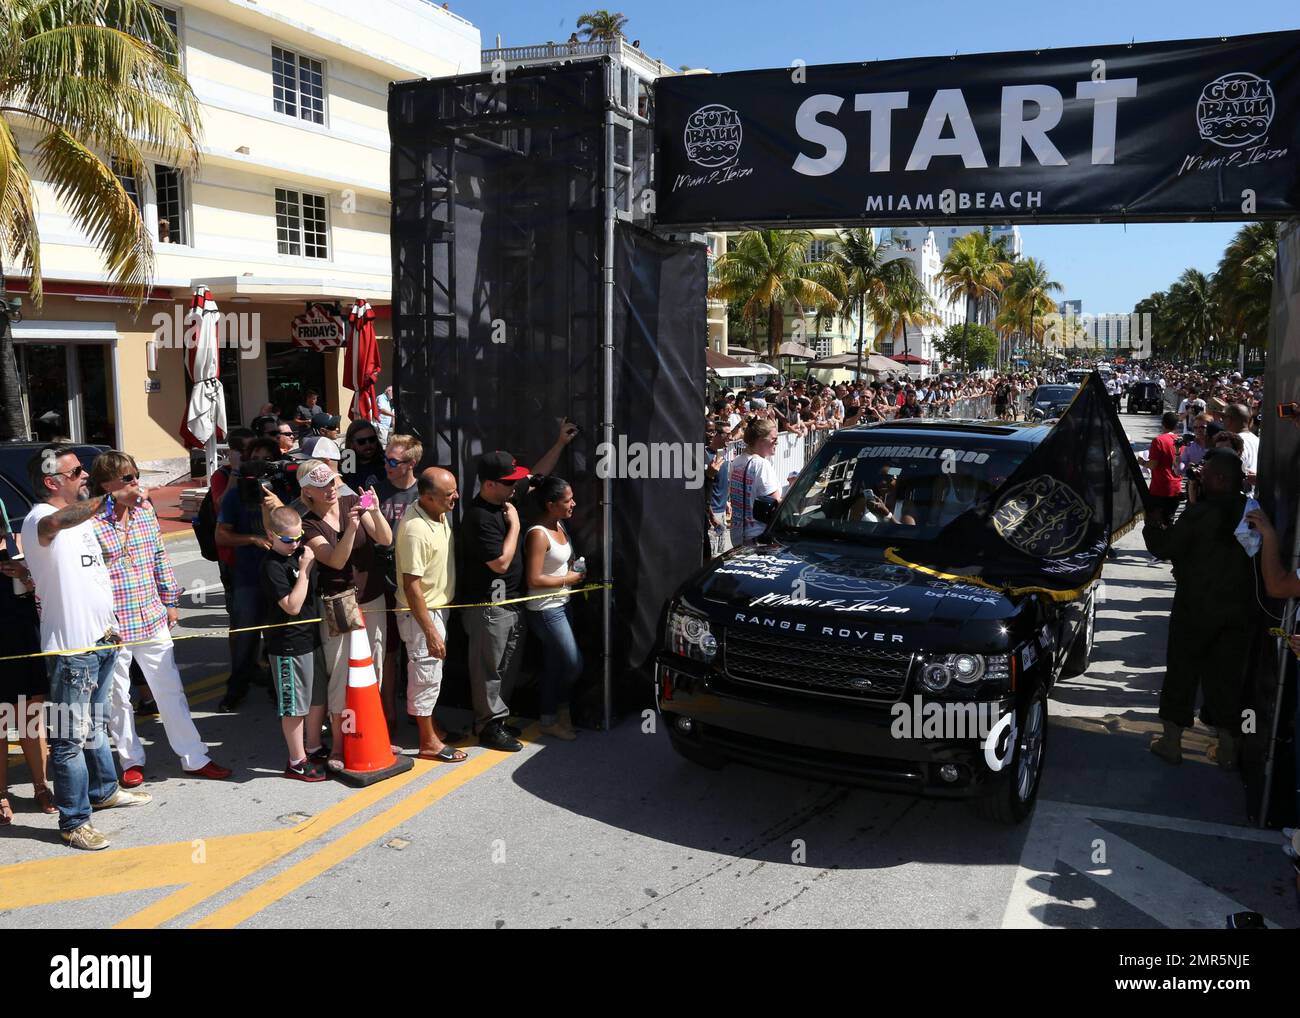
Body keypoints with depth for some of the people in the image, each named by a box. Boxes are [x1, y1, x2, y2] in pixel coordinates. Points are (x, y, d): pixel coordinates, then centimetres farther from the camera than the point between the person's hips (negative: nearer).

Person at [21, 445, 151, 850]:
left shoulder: (81, 516, 13)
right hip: (71, 648, -9)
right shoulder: (39, 520, -17)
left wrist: (110, 624, 21)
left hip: (100, 640, 10)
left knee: (96, 724, 24)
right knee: (70, 736, 0)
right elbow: (57, 522, -45)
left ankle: (104, 790, 41)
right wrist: (110, 499, -58)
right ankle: (73, 822, 9)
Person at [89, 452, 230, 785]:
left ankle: (195, 758, 19)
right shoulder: (90, 522, -16)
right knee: (118, 698, 12)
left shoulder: (145, 510, 3)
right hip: (111, 626, -5)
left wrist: (171, 601, 14)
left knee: (171, 689, 11)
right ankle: (132, 760, 30)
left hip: (152, 618, 5)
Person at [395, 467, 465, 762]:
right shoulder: (415, 530, -30)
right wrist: (430, 631, -25)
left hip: (439, 606, 9)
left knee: (431, 673, 22)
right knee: (426, 674, 4)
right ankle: (428, 742, 18)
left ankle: (431, 726, 39)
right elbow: (411, 586, -28)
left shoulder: (440, 514, -1)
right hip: (421, 612, -9)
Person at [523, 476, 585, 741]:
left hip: (560, 605, 9)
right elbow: (534, 580, -23)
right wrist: (568, 578, -15)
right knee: (574, 664, -3)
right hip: (545, 610, -9)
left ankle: (551, 719, 22)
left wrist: (574, 568, 5)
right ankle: (557, 711, 20)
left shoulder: (559, 526, 7)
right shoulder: (538, 535, -21)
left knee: (554, 666, 13)